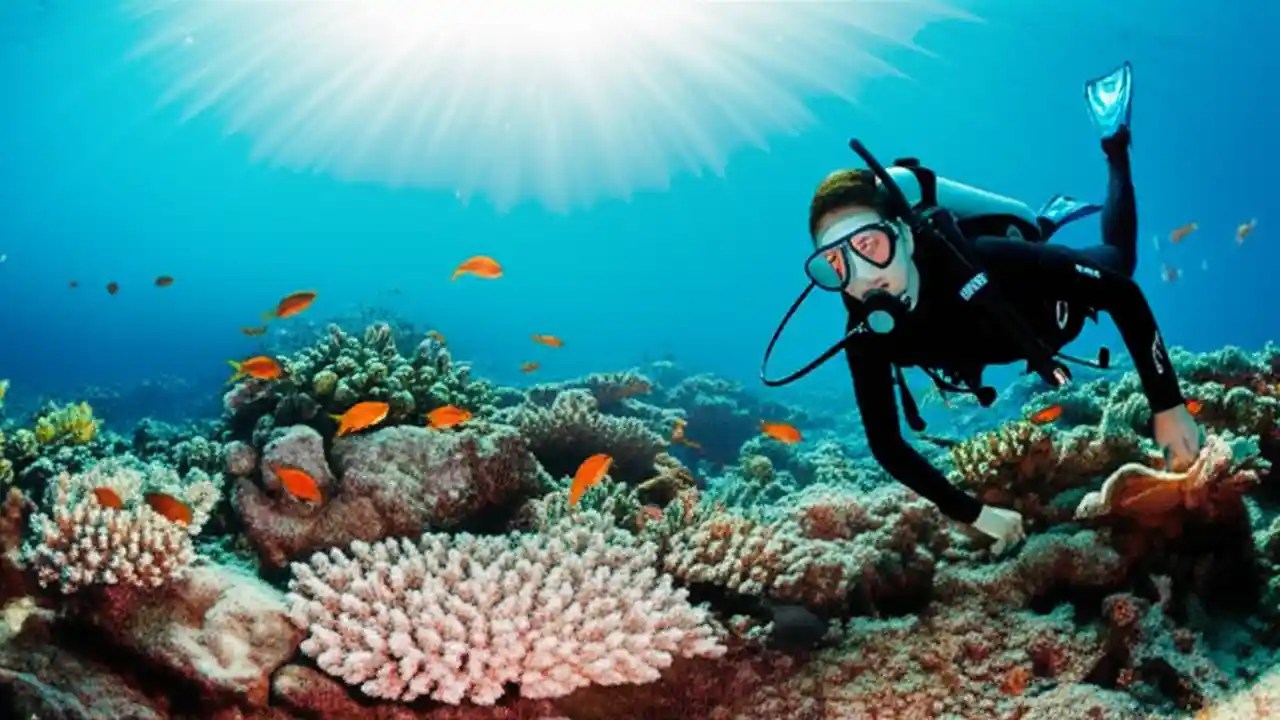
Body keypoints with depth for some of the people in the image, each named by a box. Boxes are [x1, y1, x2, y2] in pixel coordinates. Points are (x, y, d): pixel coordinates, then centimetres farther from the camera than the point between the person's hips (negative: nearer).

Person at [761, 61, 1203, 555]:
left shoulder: (980, 262, -50)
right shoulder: (867, 335, -39)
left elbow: (1122, 293, -43)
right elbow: (886, 444, -27)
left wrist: (1168, 405, -48)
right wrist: (975, 515, -32)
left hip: (1061, 297, -3)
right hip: (1009, 323, 3)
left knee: (1118, 254, 33)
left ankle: (1113, 141, 43)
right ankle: (1048, 220, 57)